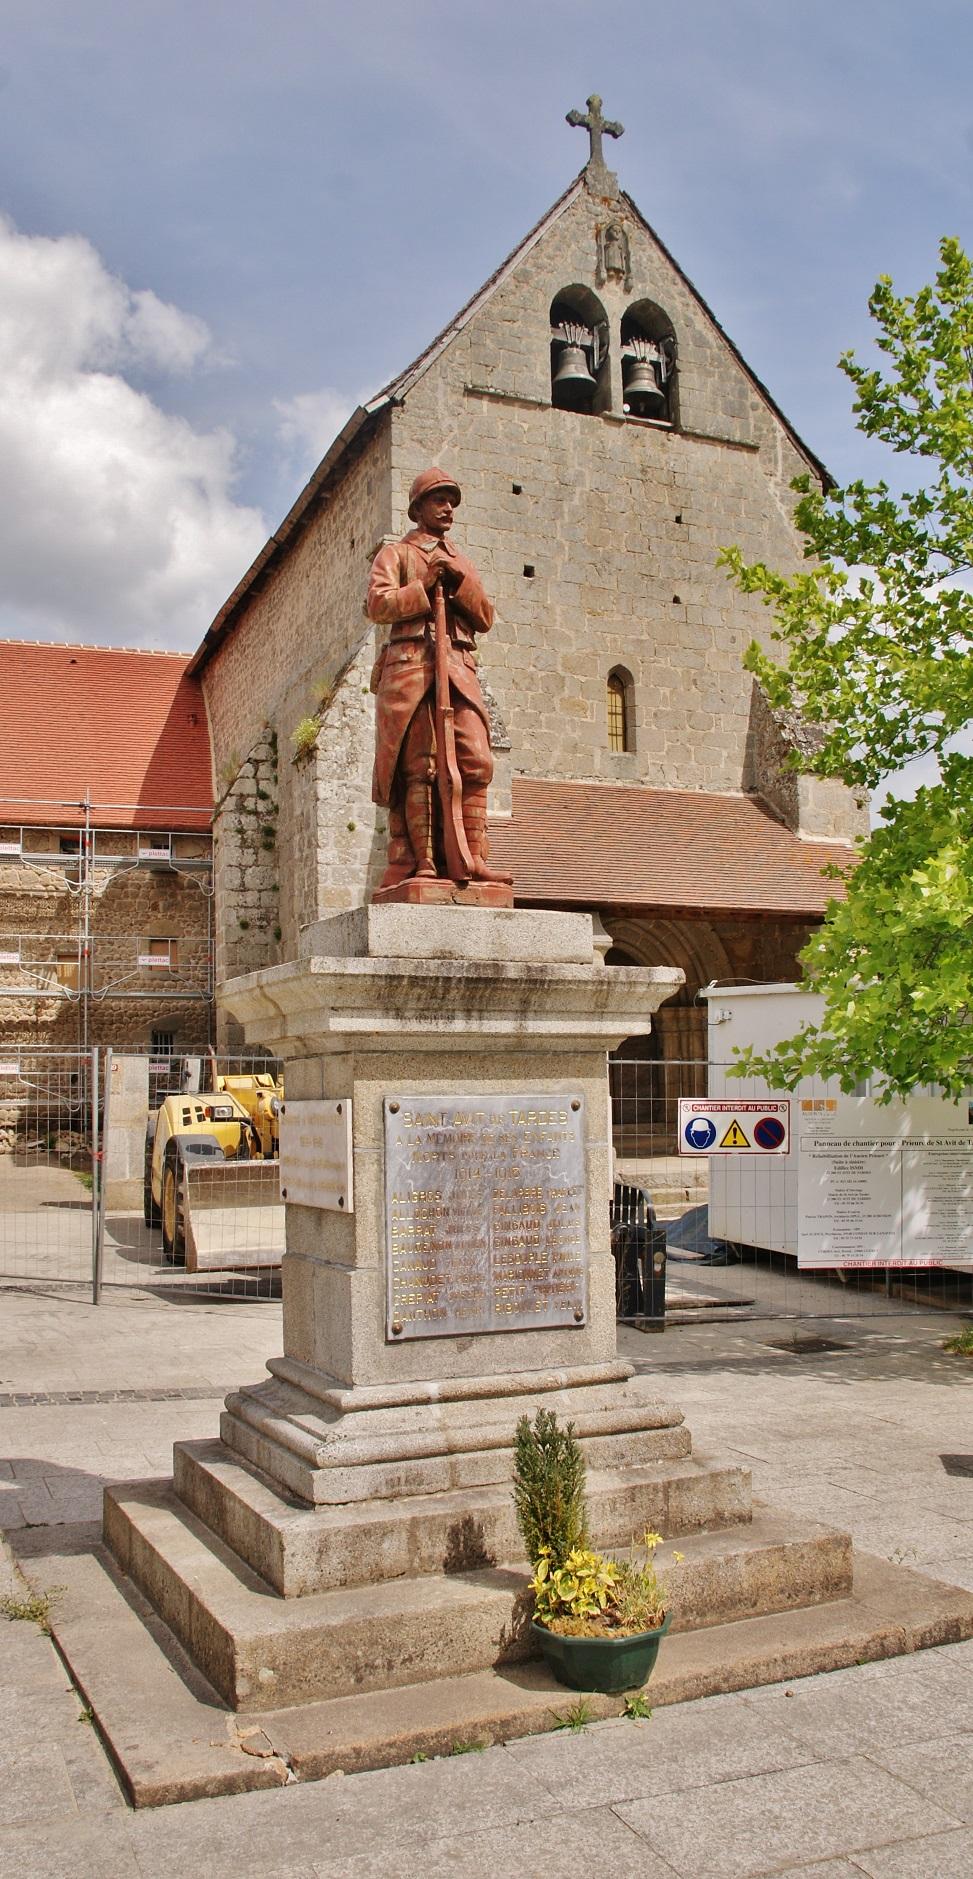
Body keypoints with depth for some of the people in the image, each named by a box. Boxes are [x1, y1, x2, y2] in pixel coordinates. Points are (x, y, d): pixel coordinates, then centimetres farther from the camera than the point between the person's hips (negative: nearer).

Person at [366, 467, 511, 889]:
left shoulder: (461, 562, 29)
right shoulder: (396, 553, 16)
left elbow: (485, 619, 16)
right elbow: (378, 604, -2)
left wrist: (459, 582, 1)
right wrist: (426, 585, -3)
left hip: (458, 668, 4)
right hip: (410, 663, -4)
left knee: (475, 760, -11)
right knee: (418, 766, -10)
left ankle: (472, 857, -14)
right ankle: (419, 862, -12)